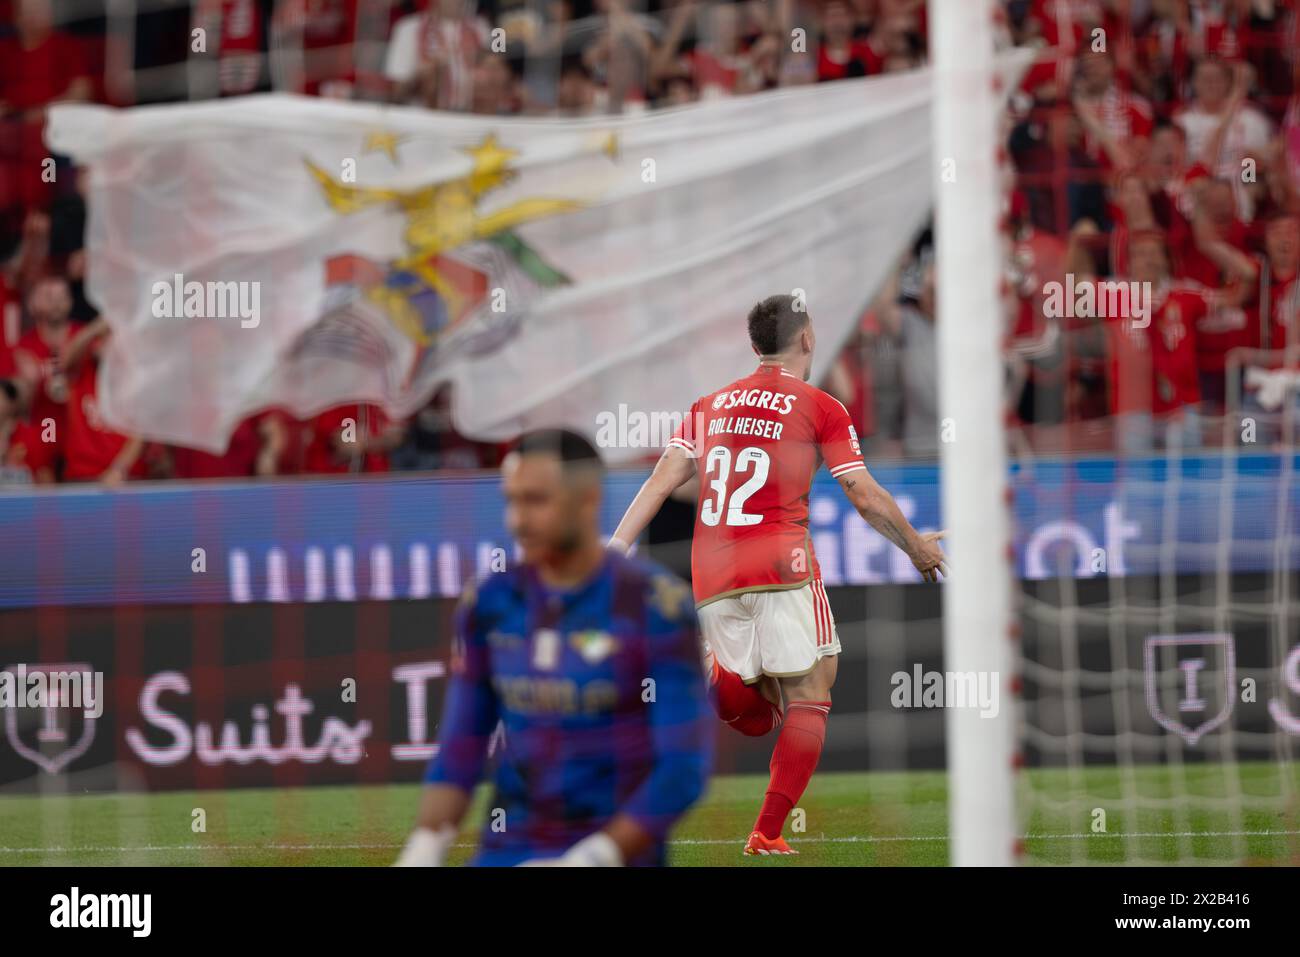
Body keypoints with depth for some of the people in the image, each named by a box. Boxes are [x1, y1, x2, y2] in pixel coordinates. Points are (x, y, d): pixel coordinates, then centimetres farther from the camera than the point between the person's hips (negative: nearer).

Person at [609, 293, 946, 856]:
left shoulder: (710, 406, 18)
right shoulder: (820, 408, 5)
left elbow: (660, 482, 8)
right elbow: (866, 498, 4)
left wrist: (614, 550, 6)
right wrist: (918, 549, 18)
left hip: (712, 572, 5)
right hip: (781, 560, -5)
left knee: (757, 715, 12)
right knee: (809, 698, 3)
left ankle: (712, 681, -21)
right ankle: (768, 833, -9)